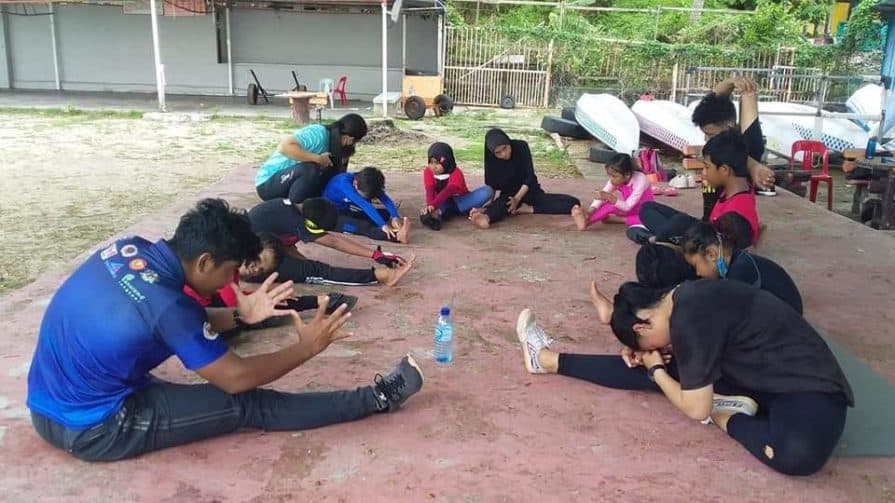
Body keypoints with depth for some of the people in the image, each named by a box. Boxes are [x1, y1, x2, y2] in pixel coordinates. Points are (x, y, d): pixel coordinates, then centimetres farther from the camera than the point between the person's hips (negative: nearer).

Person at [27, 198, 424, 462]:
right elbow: (236, 378, -15)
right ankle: (376, 398, -3)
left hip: (46, 405, 8)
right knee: (248, 405, -7)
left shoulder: (128, 249, -6)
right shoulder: (167, 306, -27)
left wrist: (239, 315, 5)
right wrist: (307, 347, -6)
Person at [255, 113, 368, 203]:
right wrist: (318, 159, -31)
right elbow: (284, 147, -36)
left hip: (291, 184, 9)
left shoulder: (333, 142, 2)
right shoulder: (319, 133, -24)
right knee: (310, 169, -32)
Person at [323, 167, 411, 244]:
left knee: (386, 214, -9)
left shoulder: (368, 182, -9)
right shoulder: (344, 182, -30)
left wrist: (395, 217, -38)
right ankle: (397, 236, -55)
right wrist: (383, 225, -46)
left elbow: (386, 200, -19)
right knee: (364, 226, -35)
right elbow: (365, 205, -39)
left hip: (349, 212, 8)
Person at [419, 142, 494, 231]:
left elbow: (447, 192, -40)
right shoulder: (428, 171, -11)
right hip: (444, 202, 1)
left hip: (460, 200, -1)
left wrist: (433, 205, -57)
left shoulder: (456, 173, -22)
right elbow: (430, 191, -28)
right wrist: (430, 205, -50)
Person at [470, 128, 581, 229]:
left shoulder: (521, 147, -11)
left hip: (530, 192, 2)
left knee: (573, 203, -17)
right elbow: (491, 185, -7)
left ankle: (529, 209, -29)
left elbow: (530, 177, -13)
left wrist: (517, 199, -23)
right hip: (508, 196, -2)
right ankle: (486, 218, -76)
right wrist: (493, 204, -27)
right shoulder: (492, 160, -9)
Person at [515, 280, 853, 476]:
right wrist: (656, 359, 2)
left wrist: (656, 370, -5)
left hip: (807, 388, -8)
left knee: (798, 453, -40)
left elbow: (696, 409, -19)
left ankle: (725, 416, -13)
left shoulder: (689, 318, -27)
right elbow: (690, 359, 19)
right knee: (669, 369, 3)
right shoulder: (686, 297, -1)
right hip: (763, 374, 8)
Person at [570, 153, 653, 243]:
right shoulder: (616, 179, -16)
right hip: (629, 209, 5)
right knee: (610, 205, -26)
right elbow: (601, 196, -20)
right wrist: (590, 212, -36)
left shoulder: (640, 181, -32)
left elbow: (627, 207, -33)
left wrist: (609, 197, -47)